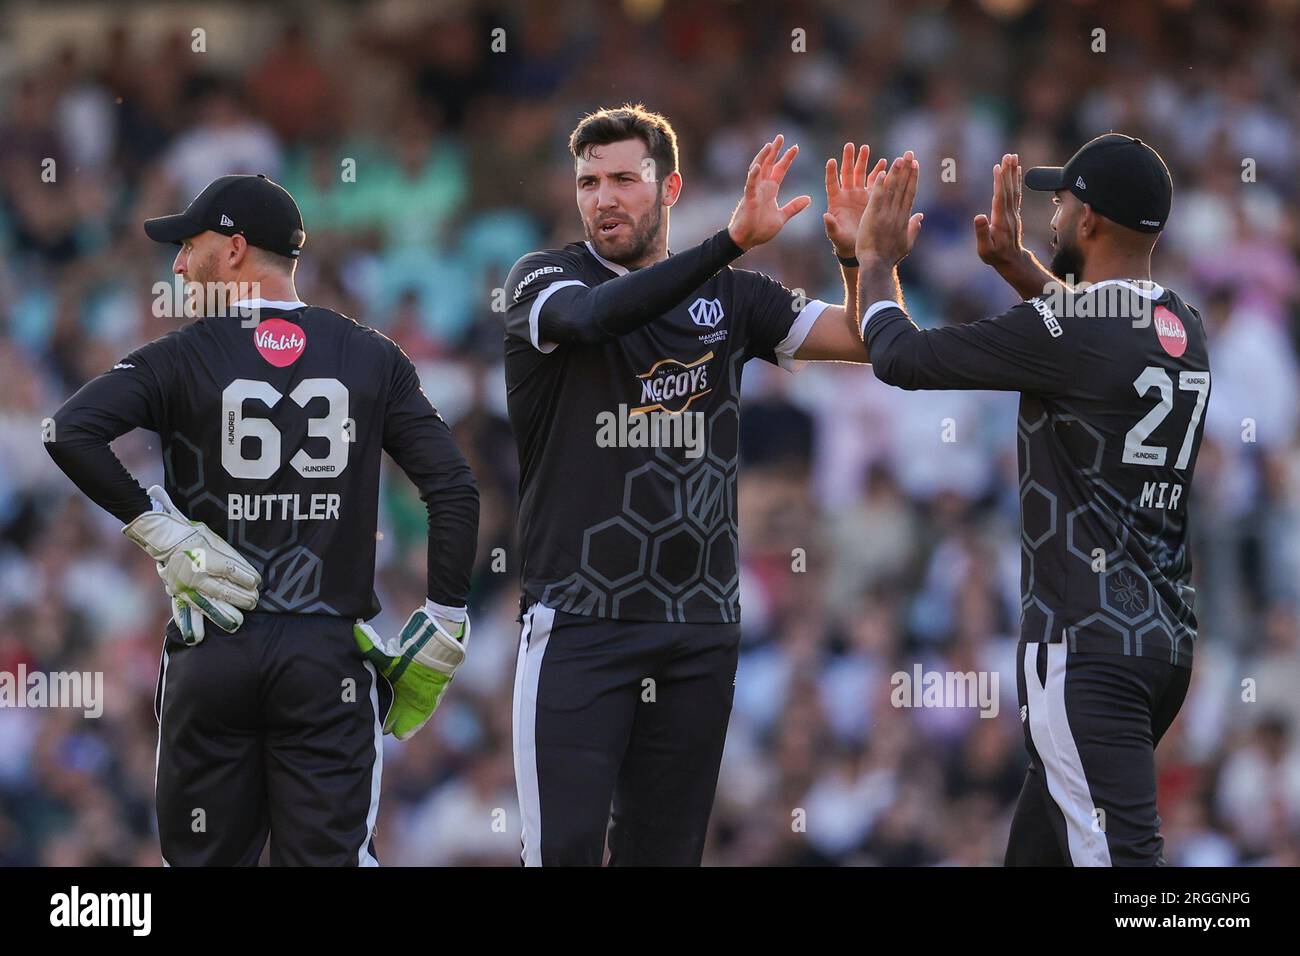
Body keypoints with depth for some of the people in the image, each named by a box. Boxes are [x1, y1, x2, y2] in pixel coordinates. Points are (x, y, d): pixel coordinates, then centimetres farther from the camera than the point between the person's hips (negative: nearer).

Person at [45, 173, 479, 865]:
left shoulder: (183, 358, -1)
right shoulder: (370, 358, 5)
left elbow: (70, 432, -17)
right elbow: (453, 489, -1)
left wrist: (153, 524, -8)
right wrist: (442, 628, 3)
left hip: (211, 653, -1)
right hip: (330, 655, 1)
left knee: (205, 858, 7)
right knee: (330, 858, -1)